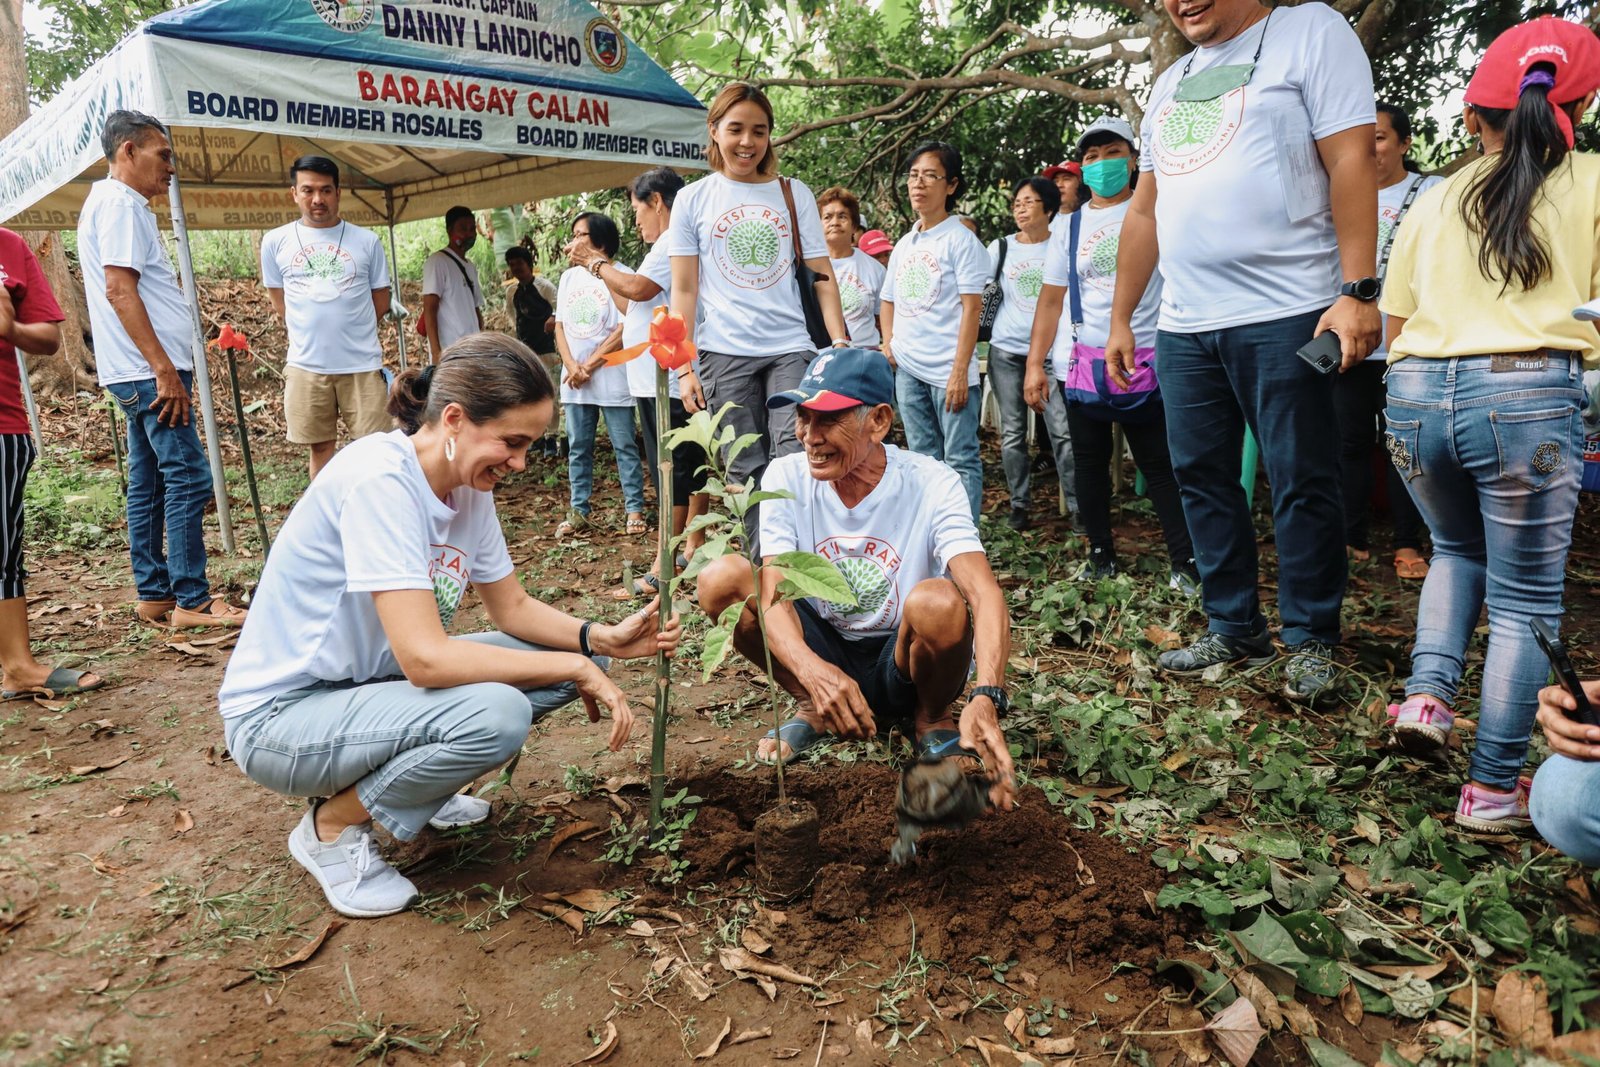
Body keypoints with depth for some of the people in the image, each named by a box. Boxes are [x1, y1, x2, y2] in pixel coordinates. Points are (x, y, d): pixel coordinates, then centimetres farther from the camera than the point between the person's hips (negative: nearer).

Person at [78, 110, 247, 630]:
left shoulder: (111, 203, 22)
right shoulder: (121, 204, -10)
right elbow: (120, 289, -20)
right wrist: (164, 369, -23)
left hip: (142, 374, 11)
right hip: (149, 371, -11)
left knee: (148, 483, 11)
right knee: (188, 479, -10)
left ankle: (154, 595, 16)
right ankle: (191, 601, -8)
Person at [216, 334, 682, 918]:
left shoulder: (469, 485, -2)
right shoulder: (378, 480, -28)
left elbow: (513, 608, 5)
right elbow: (425, 658, -33)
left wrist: (602, 640, -13)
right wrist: (575, 668, -25)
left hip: (371, 682, 8)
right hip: (282, 715, -8)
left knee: (574, 654, -2)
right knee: (496, 713, -32)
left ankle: (408, 782, 14)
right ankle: (333, 825, -5)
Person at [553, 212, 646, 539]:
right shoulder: (569, 277, 13)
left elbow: (624, 330, -11)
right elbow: (560, 325, 11)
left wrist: (589, 366, -11)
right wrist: (571, 366, -5)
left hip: (611, 377, -6)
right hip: (574, 380, 6)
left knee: (625, 446, 1)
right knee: (577, 448, 9)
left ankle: (634, 510, 8)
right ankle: (578, 511, 17)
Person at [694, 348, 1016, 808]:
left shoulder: (931, 484, -20)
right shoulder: (786, 477, -13)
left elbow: (985, 595, -32)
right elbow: (770, 595, -22)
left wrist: (986, 699, -50)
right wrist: (814, 671, -44)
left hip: (903, 666, -2)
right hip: (821, 653, 2)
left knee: (938, 601, -36)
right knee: (721, 578, -21)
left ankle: (932, 718, -2)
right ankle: (811, 707, 1)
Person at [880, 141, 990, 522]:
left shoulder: (959, 239, -5)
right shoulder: (904, 244, 15)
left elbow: (971, 307, -11)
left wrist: (960, 370, -17)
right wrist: (888, 345, 6)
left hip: (947, 370, -7)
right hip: (907, 370, 7)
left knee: (960, 460, -3)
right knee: (923, 460, 14)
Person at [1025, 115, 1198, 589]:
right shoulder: (1070, 227, 11)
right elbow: (1051, 300, 9)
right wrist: (1035, 364, 2)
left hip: (1145, 362, -3)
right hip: (1080, 363, 3)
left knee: (1158, 464, -3)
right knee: (1090, 462, 9)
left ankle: (1185, 562, 2)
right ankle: (1101, 556, 21)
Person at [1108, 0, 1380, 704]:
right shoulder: (1170, 84, 22)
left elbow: (1351, 162, -7)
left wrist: (1358, 291, -16)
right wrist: (1120, 319, 18)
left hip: (1285, 312, -6)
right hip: (1184, 326, 6)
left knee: (1301, 483, -1)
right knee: (1201, 479, 7)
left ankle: (1311, 641, 12)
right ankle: (1234, 629, 19)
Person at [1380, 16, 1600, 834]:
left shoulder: (1434, 201, 13)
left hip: (1416, 395, 3)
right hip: (1529, 396, -3)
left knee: (1458, 549, 28)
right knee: (1525, 596, 8)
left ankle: (1428, 693, 10)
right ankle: (1493, 789, 10)